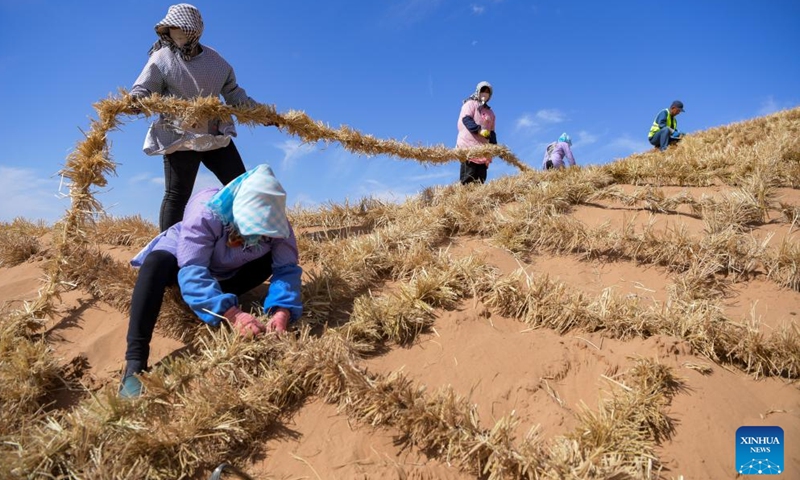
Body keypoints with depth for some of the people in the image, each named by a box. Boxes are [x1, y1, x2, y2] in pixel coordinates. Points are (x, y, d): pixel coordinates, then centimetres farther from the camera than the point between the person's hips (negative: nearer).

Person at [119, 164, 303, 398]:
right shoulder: (205, 213, -39)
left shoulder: (275, 221, -27)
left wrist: (282, 310, -50)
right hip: (184, 257, -4)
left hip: (228, 272, 4)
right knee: (157, 261, -38)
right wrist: (231, 313, -58)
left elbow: (287, 267, -30)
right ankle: (135, 362, -42)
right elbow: (192, 272, -46)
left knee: (273, 258, -21)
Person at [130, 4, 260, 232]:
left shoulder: (214, 59, 9)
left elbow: (233, 93, 16)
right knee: (177, 196, -3)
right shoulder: (161, 59, -4)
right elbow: (141, 91, -8)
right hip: (180, 138, -5)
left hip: (217, 135, 5)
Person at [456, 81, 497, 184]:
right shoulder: (470, 104, 4)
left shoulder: (490, 112, 25)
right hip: (469, 146, -7)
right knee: (468, 178, -15)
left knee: (481, 178, 1)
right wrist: (479, 130, -28)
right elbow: (466, 119, -14)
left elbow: (492, 132, 22)